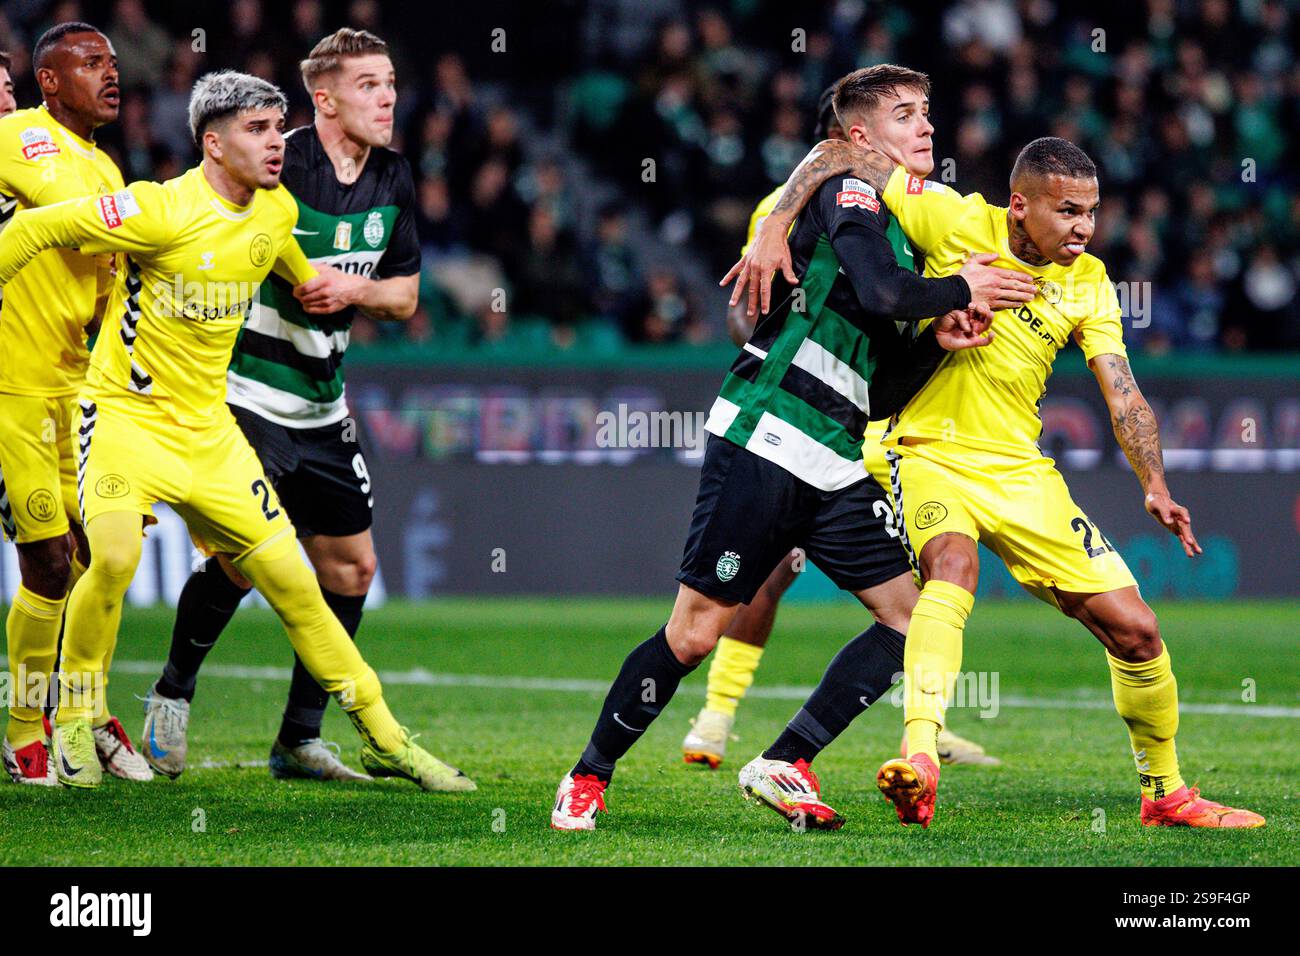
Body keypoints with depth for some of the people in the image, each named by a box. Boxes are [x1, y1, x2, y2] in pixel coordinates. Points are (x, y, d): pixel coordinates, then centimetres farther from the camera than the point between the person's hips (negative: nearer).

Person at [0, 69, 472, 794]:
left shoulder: (278, 212, 2)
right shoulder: (163, 211, -20)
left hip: (207, 426, 6)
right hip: (124, 412, -6)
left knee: (288, 576, 2)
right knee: (115, 556, -29)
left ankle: (384, 739, 12)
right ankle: (76, 721, -7)